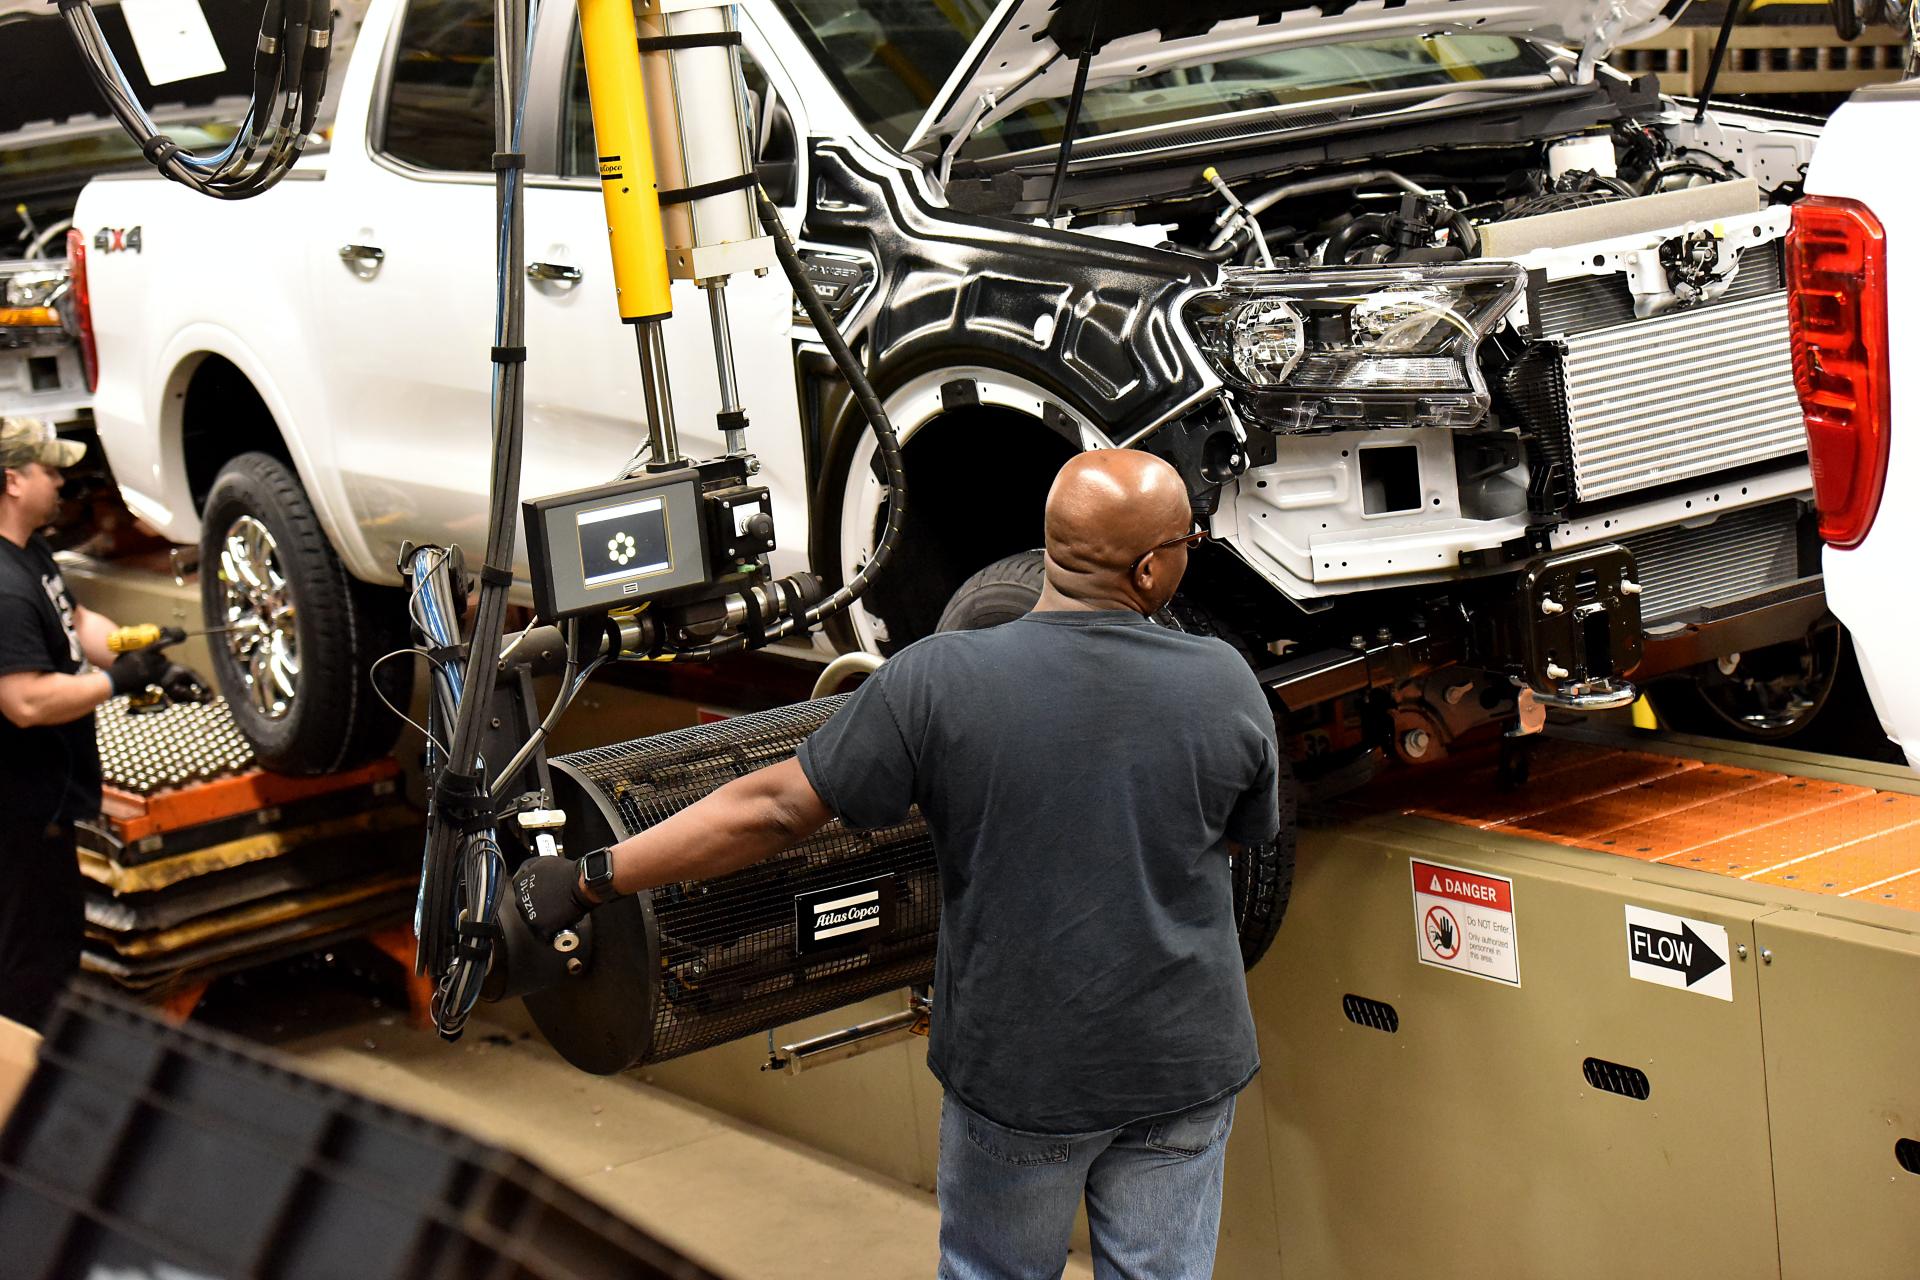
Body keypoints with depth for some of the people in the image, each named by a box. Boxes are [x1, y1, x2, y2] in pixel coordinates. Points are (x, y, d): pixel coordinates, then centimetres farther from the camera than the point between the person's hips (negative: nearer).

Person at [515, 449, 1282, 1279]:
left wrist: (592, 878, -5)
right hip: (1184, 1069, 1)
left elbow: (777, 808, -15)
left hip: (1016, 1066, -1)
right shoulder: (1225, 683, -10)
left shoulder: (940, 682, -18)